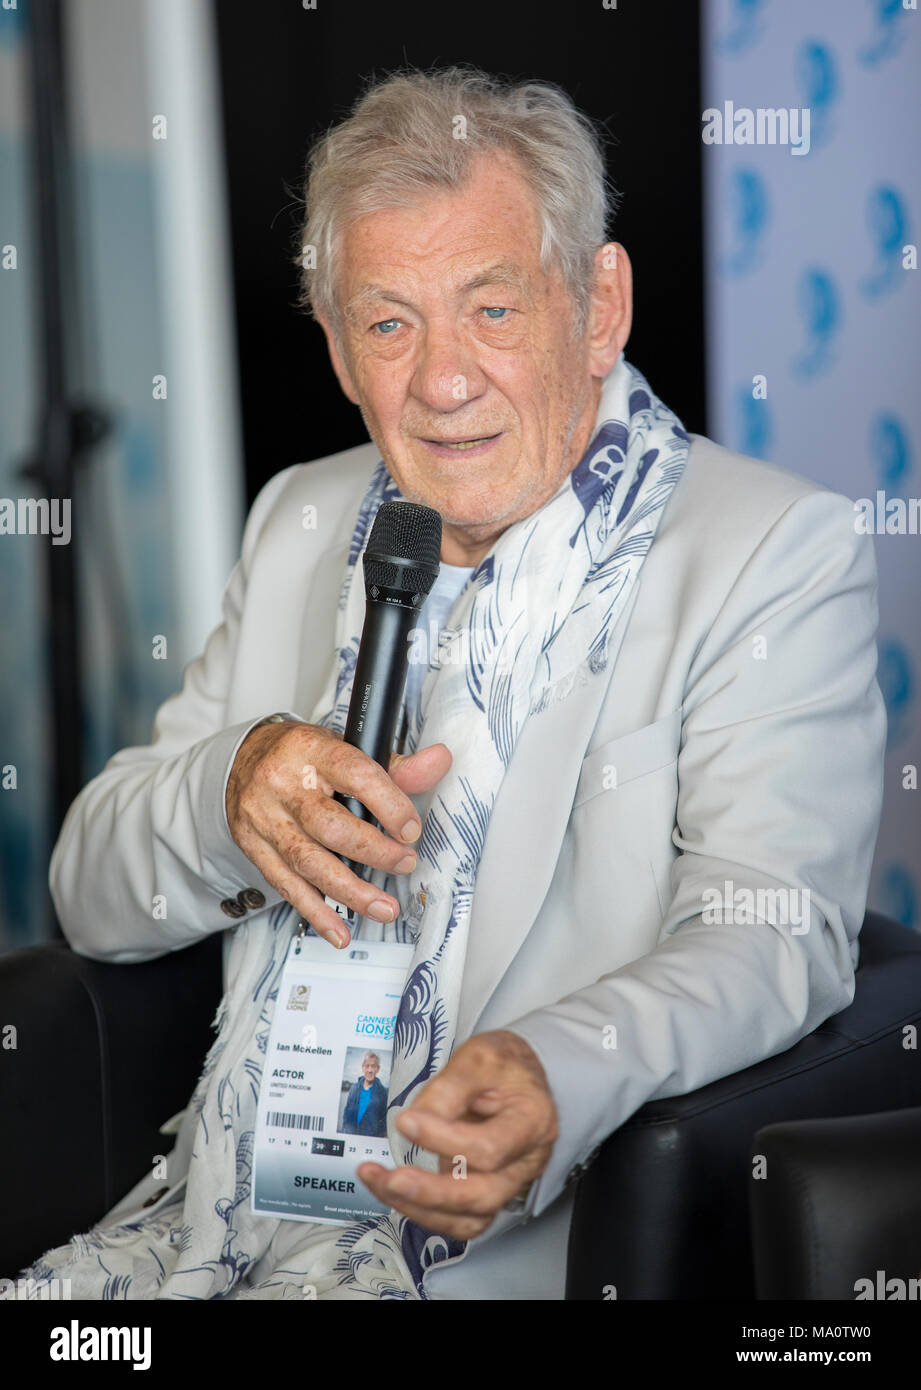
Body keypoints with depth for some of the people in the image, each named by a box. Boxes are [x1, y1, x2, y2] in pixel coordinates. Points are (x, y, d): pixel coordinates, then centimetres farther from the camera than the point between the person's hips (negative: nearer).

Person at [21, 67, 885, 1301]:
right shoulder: (302, 521, 13)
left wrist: (559, 1075, -35)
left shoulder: (778, 550, -3)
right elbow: (92, 898, 11)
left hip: (505, 1247, -5)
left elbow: (770, 938, -14)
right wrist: (233, 792, -12)